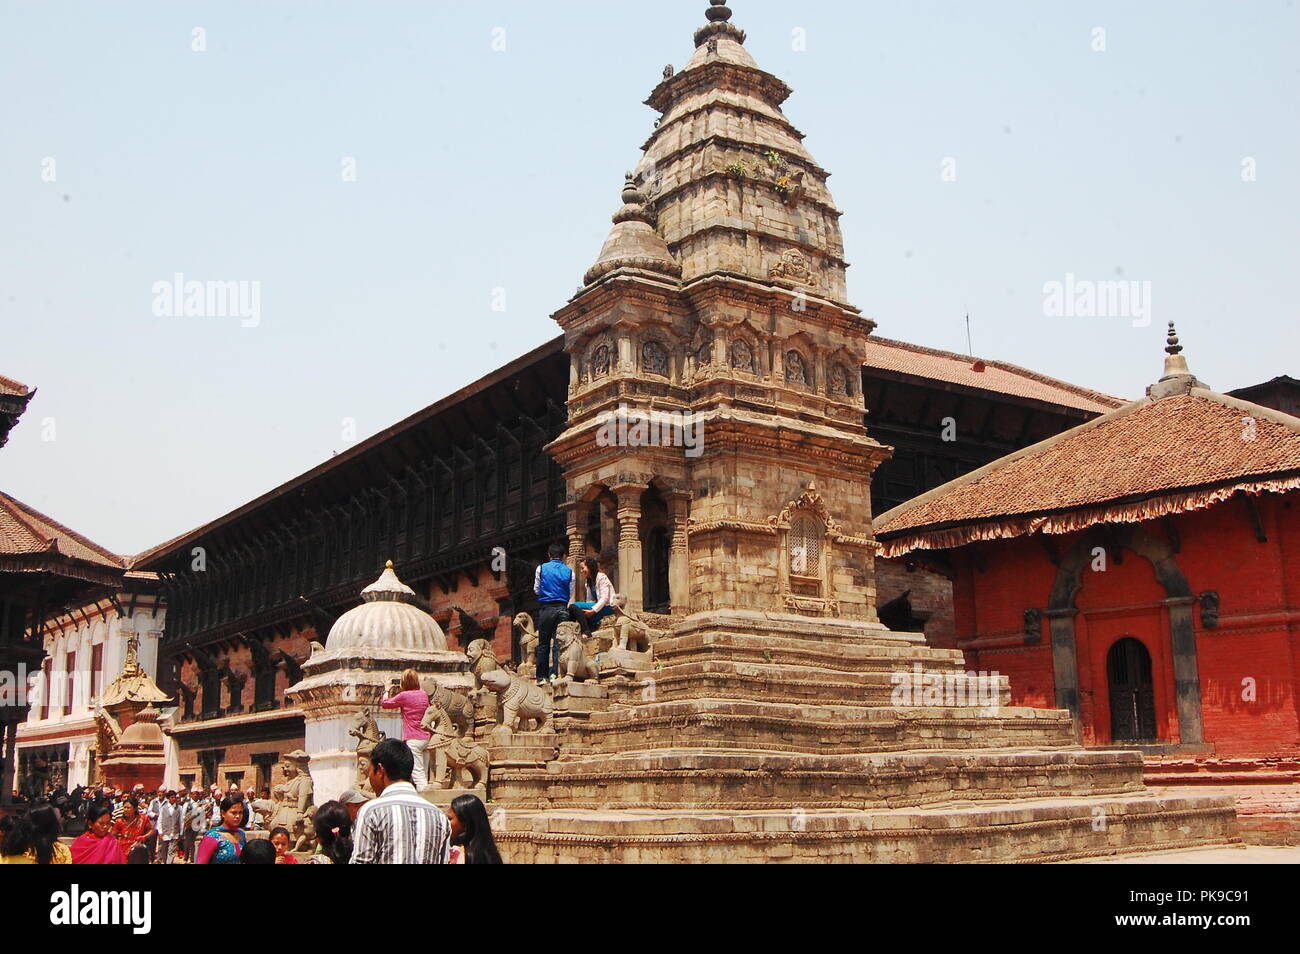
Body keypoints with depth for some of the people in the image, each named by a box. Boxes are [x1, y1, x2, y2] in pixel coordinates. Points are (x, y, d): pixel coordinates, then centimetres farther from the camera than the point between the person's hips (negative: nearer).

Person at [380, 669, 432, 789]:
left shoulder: (404, 696, -9)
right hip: (426, 738, 7)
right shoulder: (424, 694, 7)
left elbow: (385, 704, 3)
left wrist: (387, 691, 22)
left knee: (418, 774, -10)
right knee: (424, 775, 12)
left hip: (413, 739, -6)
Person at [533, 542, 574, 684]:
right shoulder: (569, 571, 3)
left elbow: (536, 590, 7)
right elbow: (571, 593, 7)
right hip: (562, 608, 0)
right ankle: (555, 674, -9)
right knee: (559, 643, 2)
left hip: (546, 608, 0)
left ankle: (541, 677, 6)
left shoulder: (541, 569, 2)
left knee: (543, 644, 6)